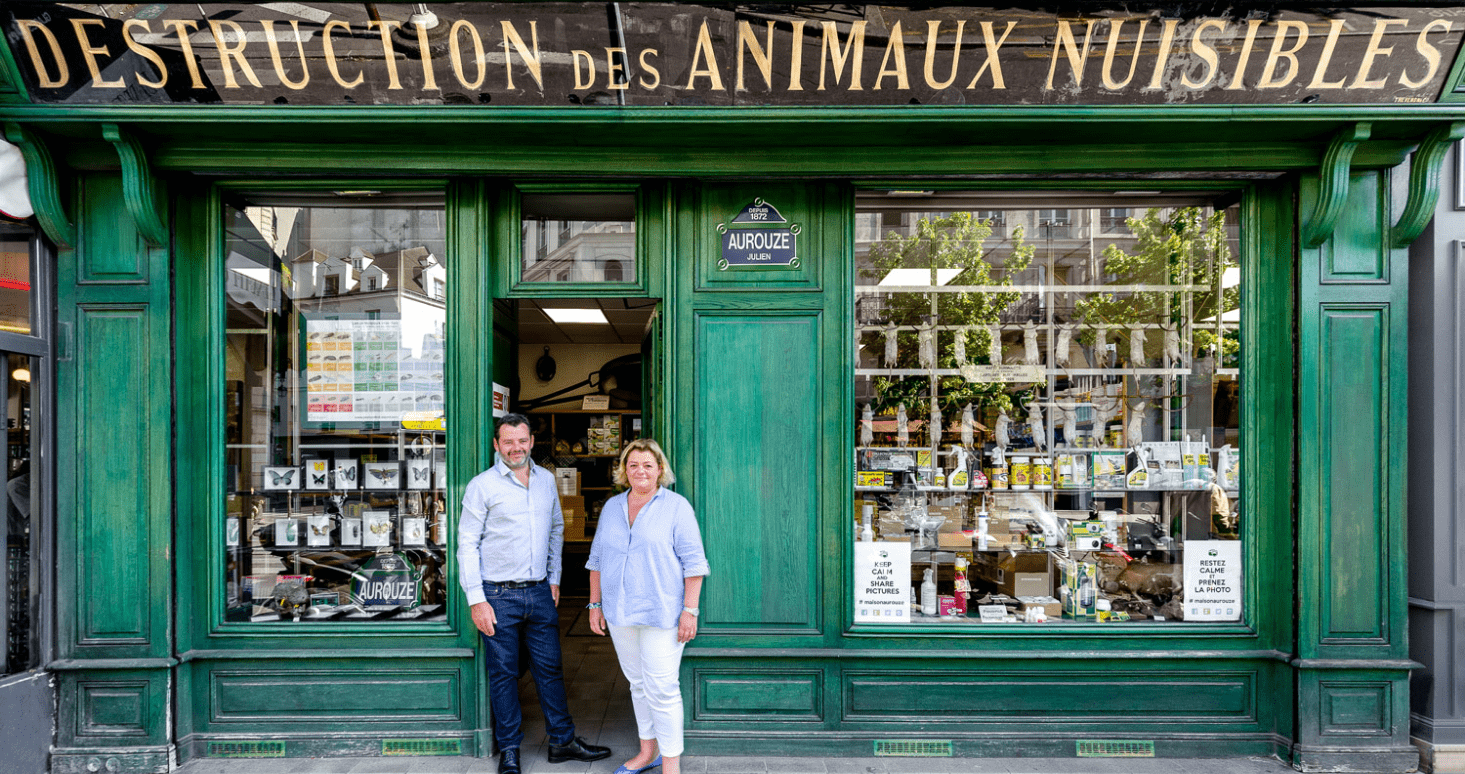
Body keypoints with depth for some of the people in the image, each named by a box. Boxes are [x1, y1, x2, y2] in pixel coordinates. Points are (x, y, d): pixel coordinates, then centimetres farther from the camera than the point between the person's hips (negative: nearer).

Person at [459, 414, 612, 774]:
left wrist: (553, 579, 13)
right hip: (499, 596, -4)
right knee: (503, 674, 6)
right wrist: (476, 599, -12)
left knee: (550, 669, 11)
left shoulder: (546, 480, 8)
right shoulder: (482, 485, -7)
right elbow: (467, 544, -8)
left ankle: (562, 741, 24)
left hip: (539, 592, 4)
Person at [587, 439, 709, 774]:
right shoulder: (612, 507, 10)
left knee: (662, 688, -5)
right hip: (620, 613, 5)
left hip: (661, 614, -5)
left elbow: (693, 562, -9)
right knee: (638, 683, 15)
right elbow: (597, 559, 16)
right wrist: (595, 604, 12)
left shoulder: (676, 507, -6)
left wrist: (690, 610, -13)